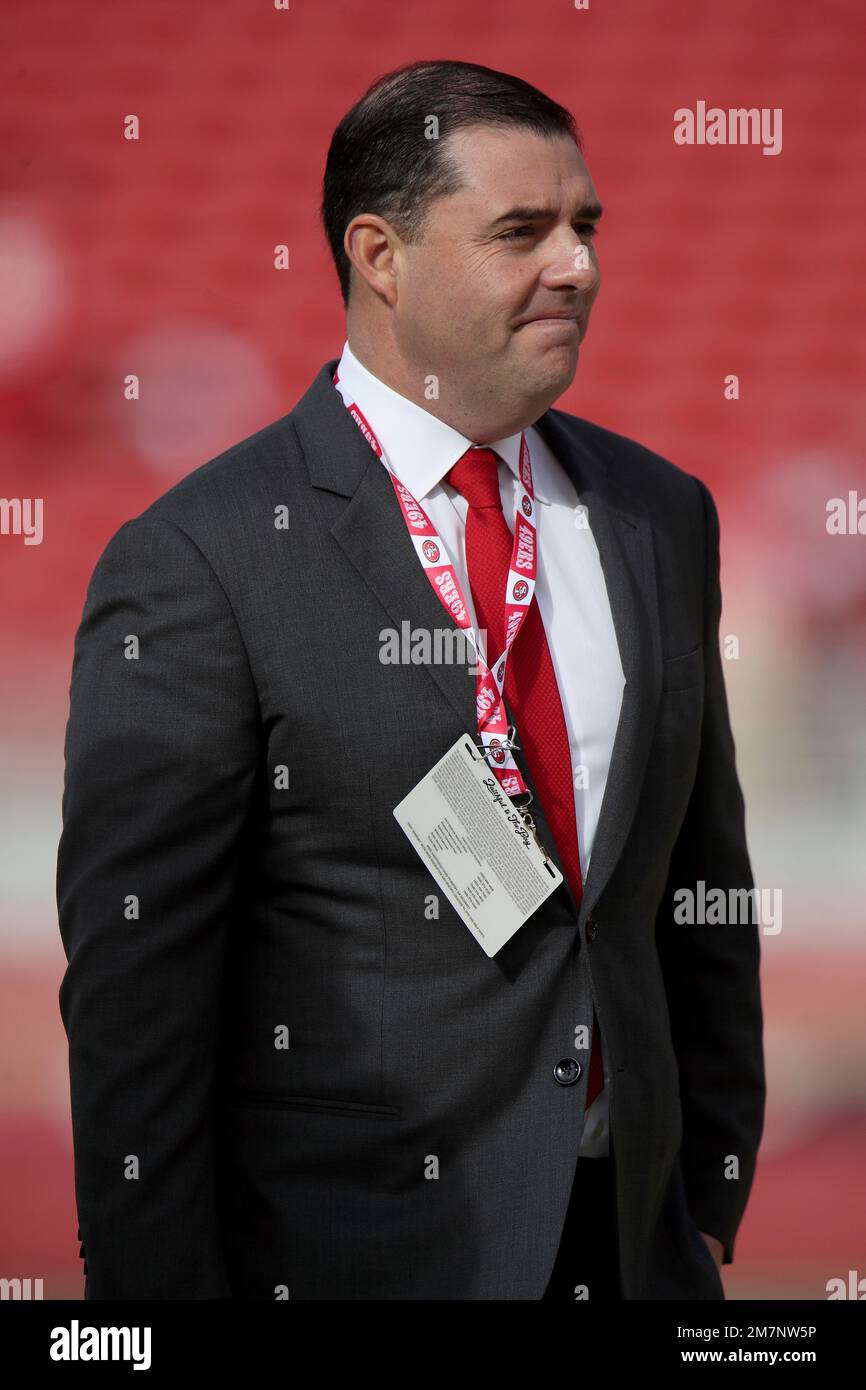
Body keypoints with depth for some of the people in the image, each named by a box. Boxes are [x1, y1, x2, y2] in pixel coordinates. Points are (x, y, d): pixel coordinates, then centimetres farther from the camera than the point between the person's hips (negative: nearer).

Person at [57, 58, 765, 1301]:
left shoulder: (661, 515, 7)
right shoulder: (197, 566, -11)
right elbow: (132, 997, -11)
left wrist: (715, 1190, 13)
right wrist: (158, 1284, -12)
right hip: (355, 1245, -5)